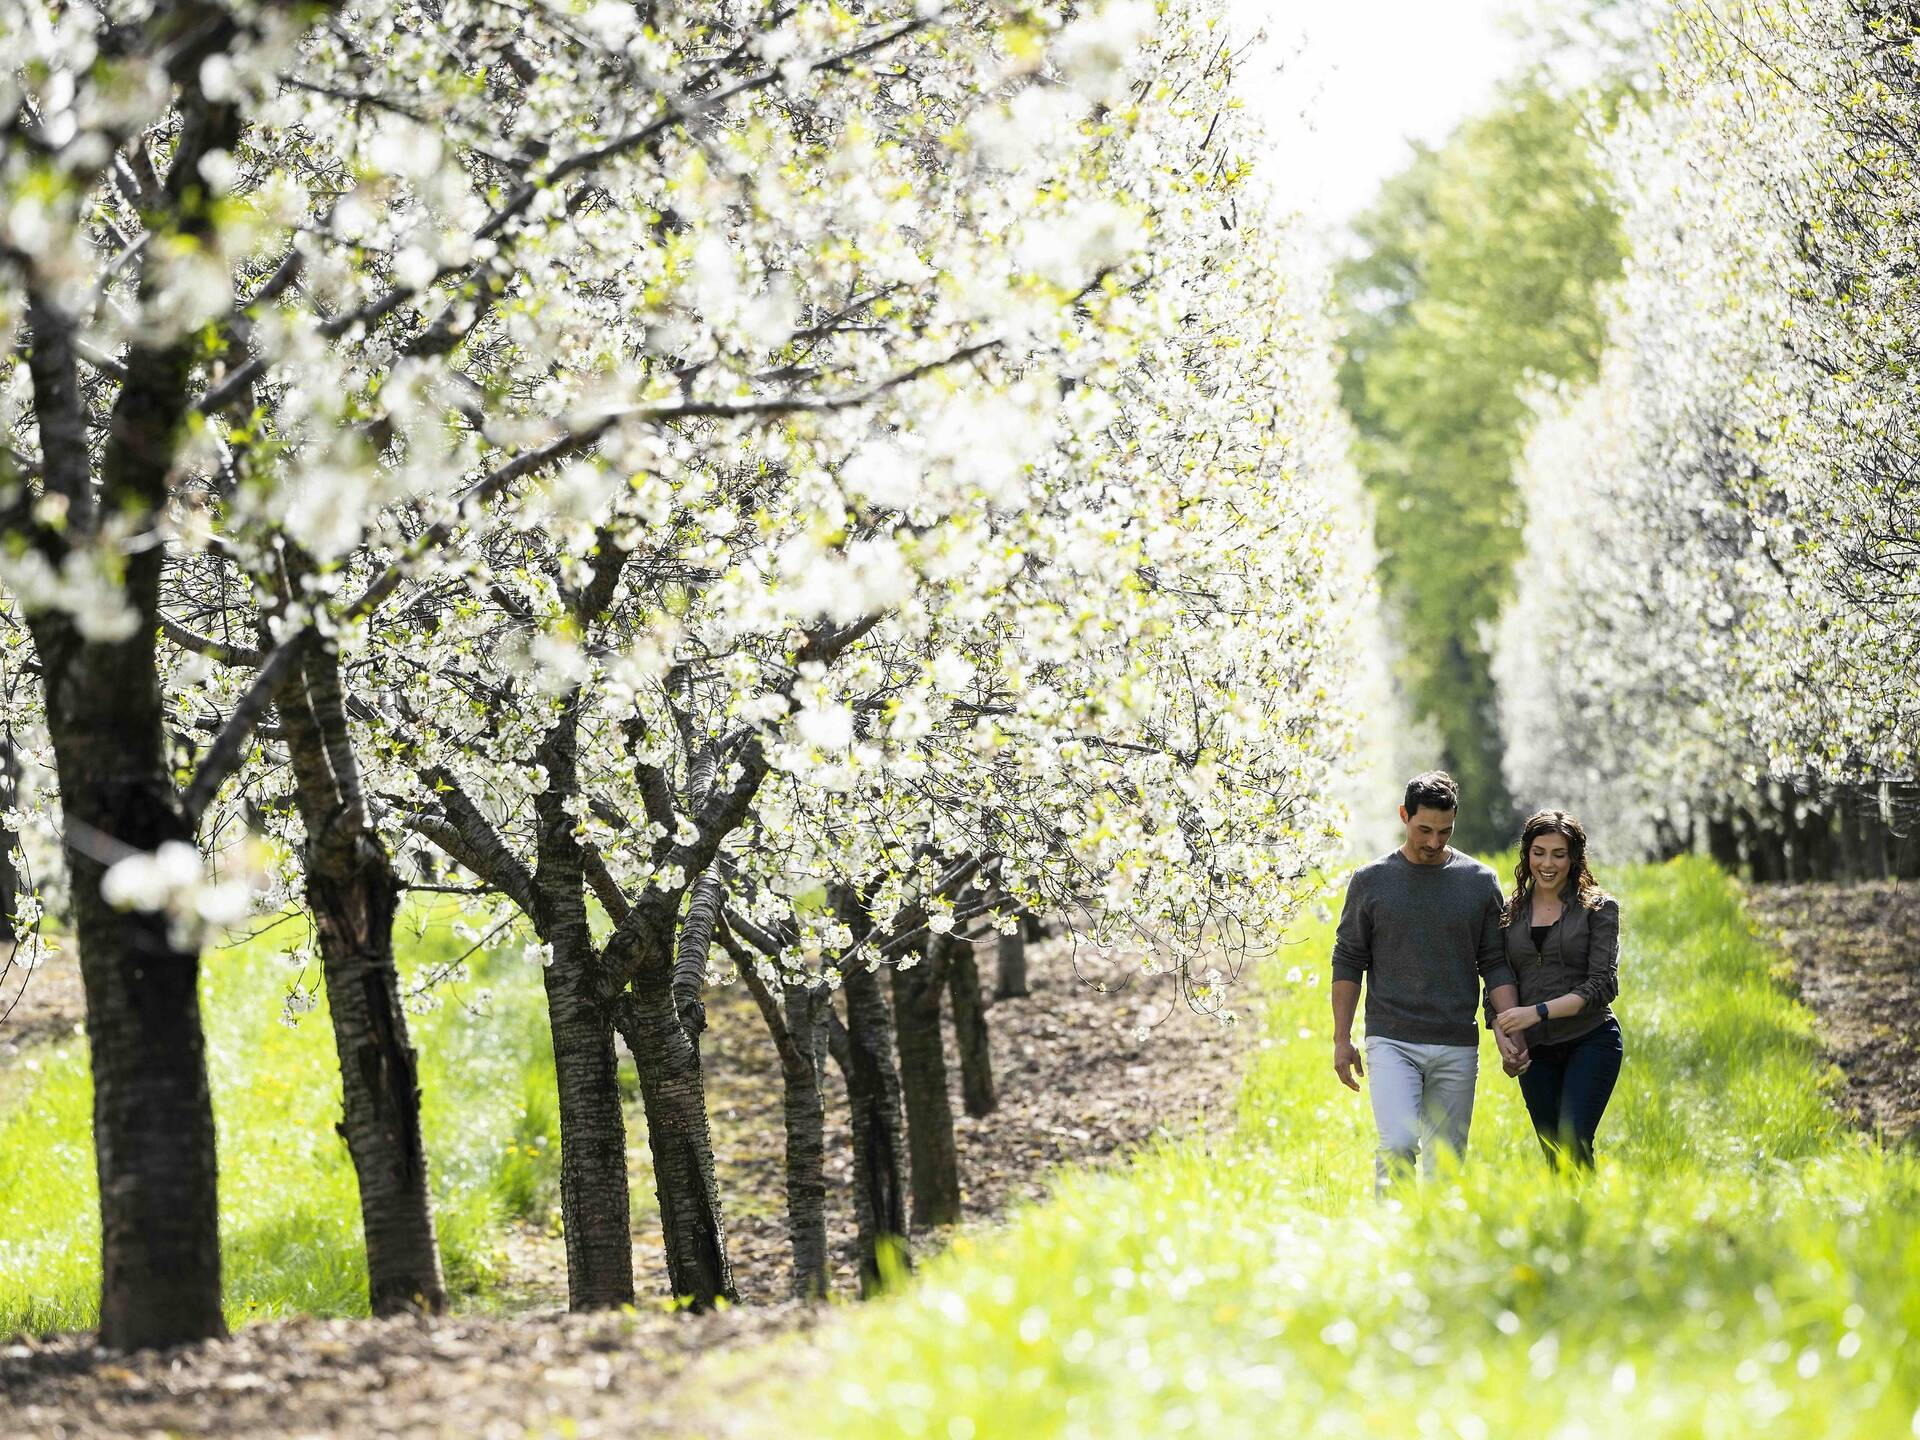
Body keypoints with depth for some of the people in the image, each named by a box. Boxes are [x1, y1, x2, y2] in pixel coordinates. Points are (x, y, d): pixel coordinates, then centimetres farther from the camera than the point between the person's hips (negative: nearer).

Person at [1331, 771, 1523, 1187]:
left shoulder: (1480, 882, 7)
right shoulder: (1370, 882, 3)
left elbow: (1495, 964, 9)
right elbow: (1348, 963, 7)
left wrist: (1509, 1030, -4)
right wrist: (1341, 1039, 1)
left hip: (1457, 1048, 2)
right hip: (1391, 1043, -2)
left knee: (1445, 1161, 3)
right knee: (1398, 1145, -19)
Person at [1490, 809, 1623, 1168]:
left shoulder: (1598, 908, 0)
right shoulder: (1509, 914, 11)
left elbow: (1602, 984, -8)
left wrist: (1538, 1012, -18)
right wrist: (1503, 1036, -7)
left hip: (1590, 1041, -4)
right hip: (1535, 1051, 4)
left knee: (1572, 1143, -20)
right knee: (1552, 1152, 3)